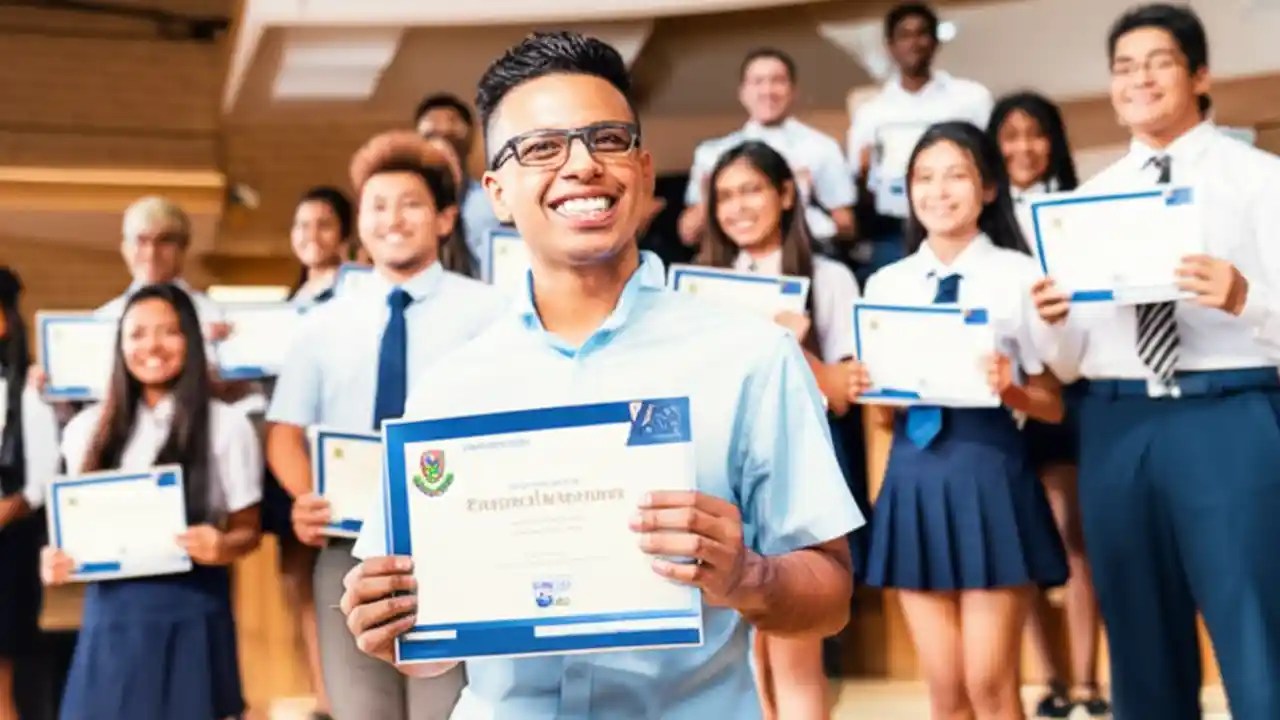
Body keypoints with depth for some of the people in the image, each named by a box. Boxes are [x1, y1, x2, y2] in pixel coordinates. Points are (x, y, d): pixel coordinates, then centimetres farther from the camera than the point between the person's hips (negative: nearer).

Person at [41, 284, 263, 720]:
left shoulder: (227, 426, -1)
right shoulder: (88, 428, 10)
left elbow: (248, 530, 3)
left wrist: (221, 548, -18)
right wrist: (57, 560, -3)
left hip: (189, 610, -3)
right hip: (111, 612, 3)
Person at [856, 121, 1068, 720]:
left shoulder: (1019, 274, -1)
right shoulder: (885, 284, 11)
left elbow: (1055, 405, 0)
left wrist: (1009, 389, -20)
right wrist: (868, 391, -7)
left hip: (989, 471, -4)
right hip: (914, 475, 4)